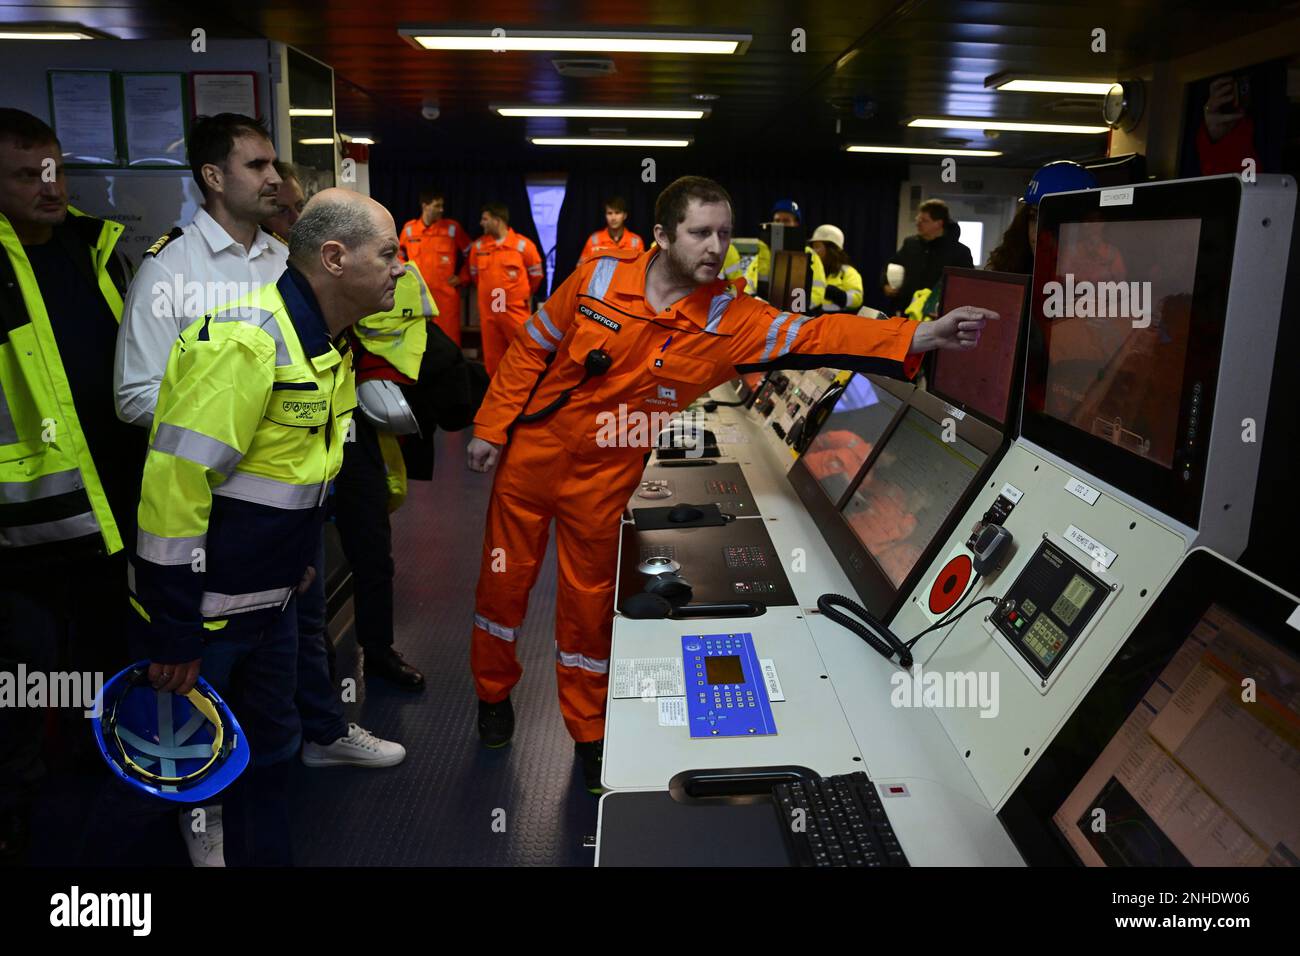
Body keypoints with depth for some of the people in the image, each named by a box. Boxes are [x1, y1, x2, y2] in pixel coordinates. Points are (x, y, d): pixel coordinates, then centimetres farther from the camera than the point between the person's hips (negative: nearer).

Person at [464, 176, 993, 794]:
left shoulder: (729, 319, -14)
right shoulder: (599, 278, -13)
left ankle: (587, 730, 33)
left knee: (588, 602, 11)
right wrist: (491, 426, -4)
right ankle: (494, 692, 42)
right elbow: (530, 350, -3)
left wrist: (922, 336, -38)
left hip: (603, 483, 0)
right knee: (504, 581, 13)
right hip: (529, 457, 1)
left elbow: (816, 335, -26)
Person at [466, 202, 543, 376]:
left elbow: (536, 274, 5)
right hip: (488, 311, 4)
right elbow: (475, 274, 20)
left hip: (516, 309, -4)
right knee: (492, 357, 9)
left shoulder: (522, 244, -8)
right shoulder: (479, 245, 4)